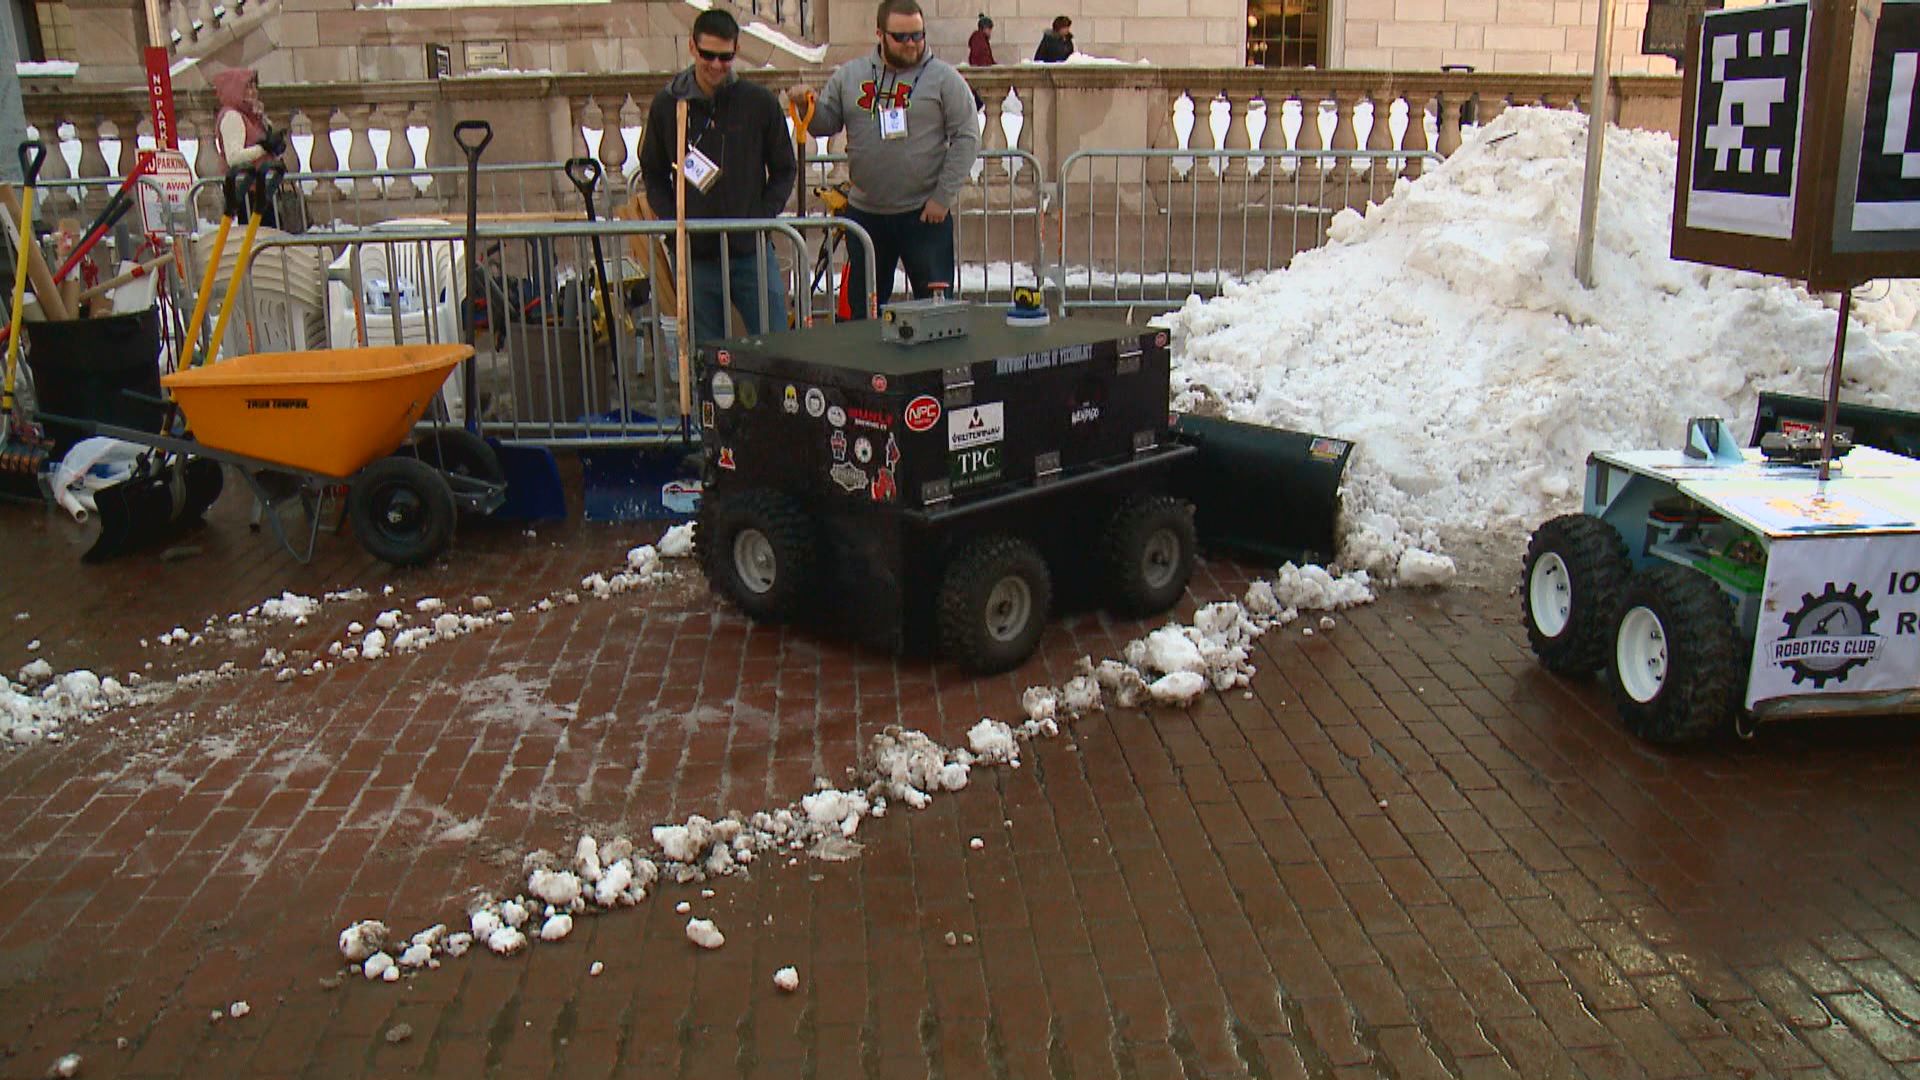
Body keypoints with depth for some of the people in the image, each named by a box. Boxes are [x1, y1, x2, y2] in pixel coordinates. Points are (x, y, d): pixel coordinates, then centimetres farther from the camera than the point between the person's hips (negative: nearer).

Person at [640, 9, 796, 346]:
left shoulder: (761, 102, 0)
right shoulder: (666, 105, 3)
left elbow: (784, 170, 9)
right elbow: (653, 174, 12)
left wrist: (763, 217, -6)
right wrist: (673, 221, -3)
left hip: (752, 251, 0)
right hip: (695, 255, 1)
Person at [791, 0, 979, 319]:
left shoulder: (943, 77, -3)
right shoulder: (848, 76, 7)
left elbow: (966, 137, -5)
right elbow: (826, 124, 12)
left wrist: (943, 197, -11)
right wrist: (809, 105, -11)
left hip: (925, 213, -3)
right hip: (864, 213, 3)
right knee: (863, 307, 12)